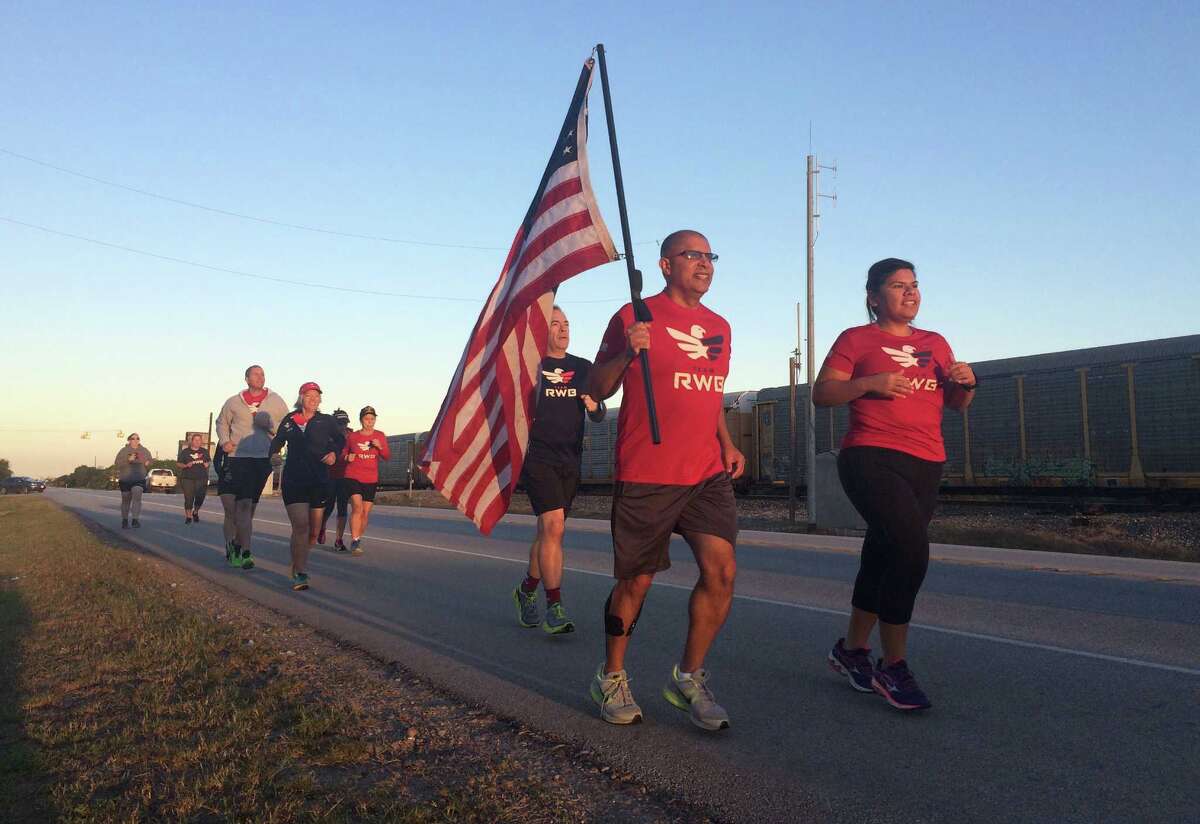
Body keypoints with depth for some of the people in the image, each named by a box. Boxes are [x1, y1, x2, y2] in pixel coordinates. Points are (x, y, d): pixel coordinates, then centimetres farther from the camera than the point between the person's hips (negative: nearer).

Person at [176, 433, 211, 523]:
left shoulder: (204, 451, 11)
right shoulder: (185, 451, 3)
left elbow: (209, 461, 22)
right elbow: (178, 463, 4)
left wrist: (207, 464, 0)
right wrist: (186, 465, -15)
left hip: (202, 478, 2)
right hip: (188, 478, -2)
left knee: (200, 497, -1)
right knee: (189, 498, -4)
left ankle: (195, 512, 26)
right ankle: (188, 516, 7)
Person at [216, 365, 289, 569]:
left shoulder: (276, 402, 7)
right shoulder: (234, 402, 8)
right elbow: (221, 422, 20)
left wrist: (271, 425, -12)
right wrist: (224, 441, 3)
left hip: (264, 458, 2)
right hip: (239, 456, -2)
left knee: (250, 504, 12)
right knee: (244, 503, -13)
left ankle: (236, 542, 32)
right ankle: (246, 552, -13)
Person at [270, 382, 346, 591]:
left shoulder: (326, 421, 6)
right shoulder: (289, 420, 7)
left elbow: (340, 439, -1)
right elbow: (277, 442, 14)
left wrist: (334, 452, -20)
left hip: (319, 481, 2)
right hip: (293, 480, -2)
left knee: (313, 531, 8)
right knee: (300, 525, -16)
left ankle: (298, 564, 32)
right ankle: (299, 574, -11)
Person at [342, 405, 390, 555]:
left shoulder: (380, 436, 6)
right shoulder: (352, 436, 4)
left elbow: (387, 457, 4)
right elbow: (344, 454, 16)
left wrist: (380, 447, -14)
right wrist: (347, 457, -6)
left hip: (371, 480, 2)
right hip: (353, 477, -2)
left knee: (366, 513, 6)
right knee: (357, 507, -19)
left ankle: (358, 540, 24)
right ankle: (354, 542, -18)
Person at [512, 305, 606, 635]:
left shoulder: (583, 368, 12)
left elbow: (599, 416, 15)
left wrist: (594, 406, -8)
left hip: (570, 461, 5)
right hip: (537, 457, -5)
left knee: (548, 531, 12)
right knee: (554, 527, -17)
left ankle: (526, 591, 33)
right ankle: (554, 609, -11)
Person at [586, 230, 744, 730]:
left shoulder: (719, 327, 15)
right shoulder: (635, 317, -3)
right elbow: (597, 390, 0)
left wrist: (727, 443, 11)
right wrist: (625, 354, -19)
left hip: (707, 474, 5)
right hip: (645, 476, -5)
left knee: (721, 572, -7)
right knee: (636, 580, 4)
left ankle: (688, 678, 13)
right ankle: (611, 678, 26)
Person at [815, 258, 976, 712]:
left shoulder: (935, 343, 18)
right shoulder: (856, 339, 3)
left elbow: (955, 403, 22)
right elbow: (821, 393, -3)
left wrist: (965, 383, 0)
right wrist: (870, 383, -17)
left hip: (926, 466, 6)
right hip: (872, 458, -6)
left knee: (884, 556, 12)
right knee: (911, 547, -22)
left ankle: (851, 649, 30)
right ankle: (893, 667, -8)